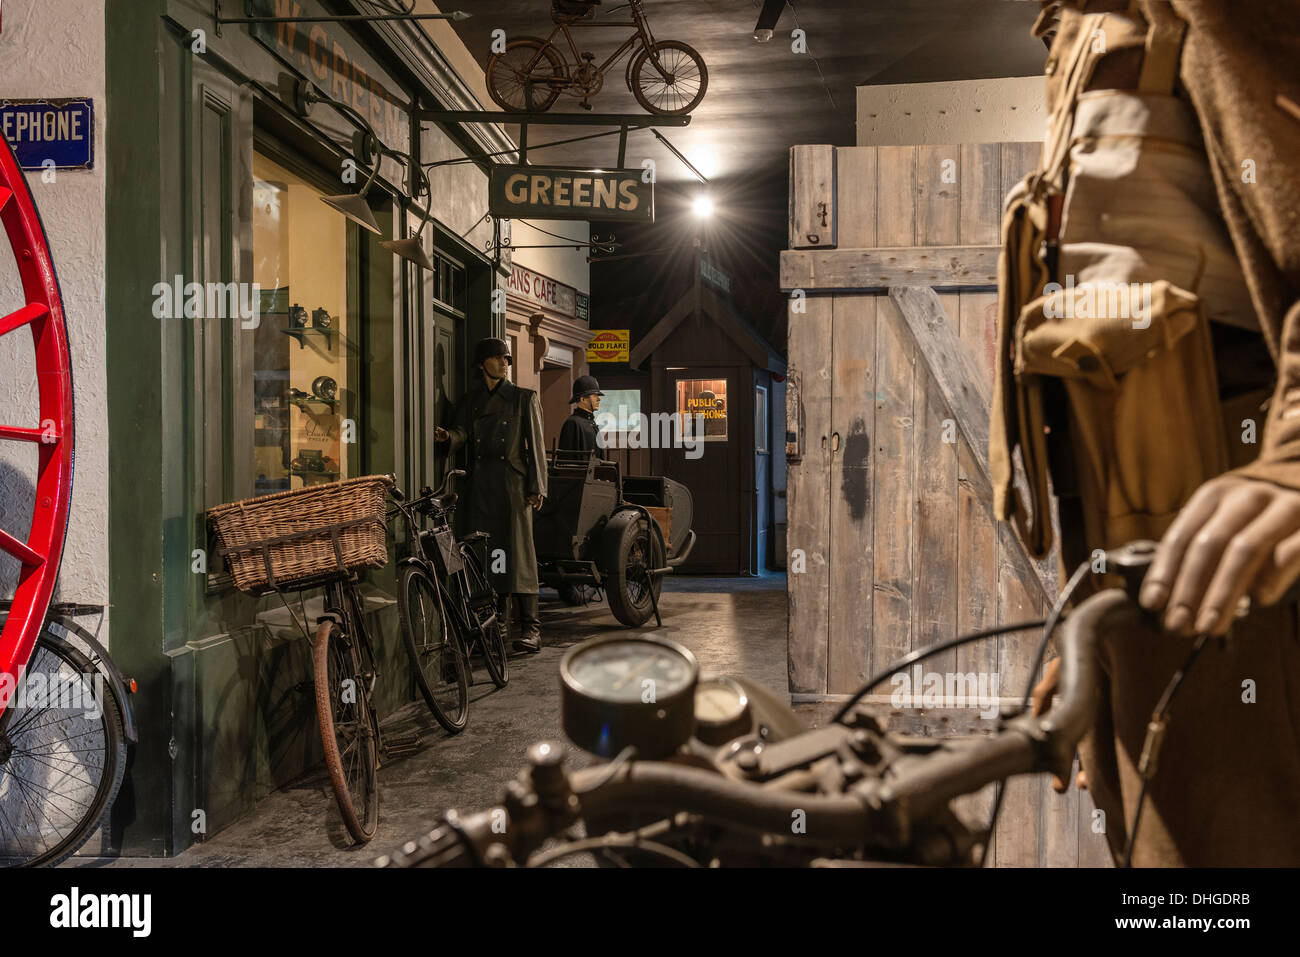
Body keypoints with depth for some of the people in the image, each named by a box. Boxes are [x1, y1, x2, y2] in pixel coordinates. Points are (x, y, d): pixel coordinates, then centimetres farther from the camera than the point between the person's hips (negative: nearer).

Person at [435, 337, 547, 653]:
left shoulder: (523, 398, 8)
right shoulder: (470, 400, 17)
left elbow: (534, 444, 4)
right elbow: (461, 431, 2)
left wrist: (536, 486, -4)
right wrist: (446, 435, -22)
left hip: (513, 482, -3)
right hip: (480, 483, 3)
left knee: (518, 550, -8)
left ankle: (529, 627, -7)